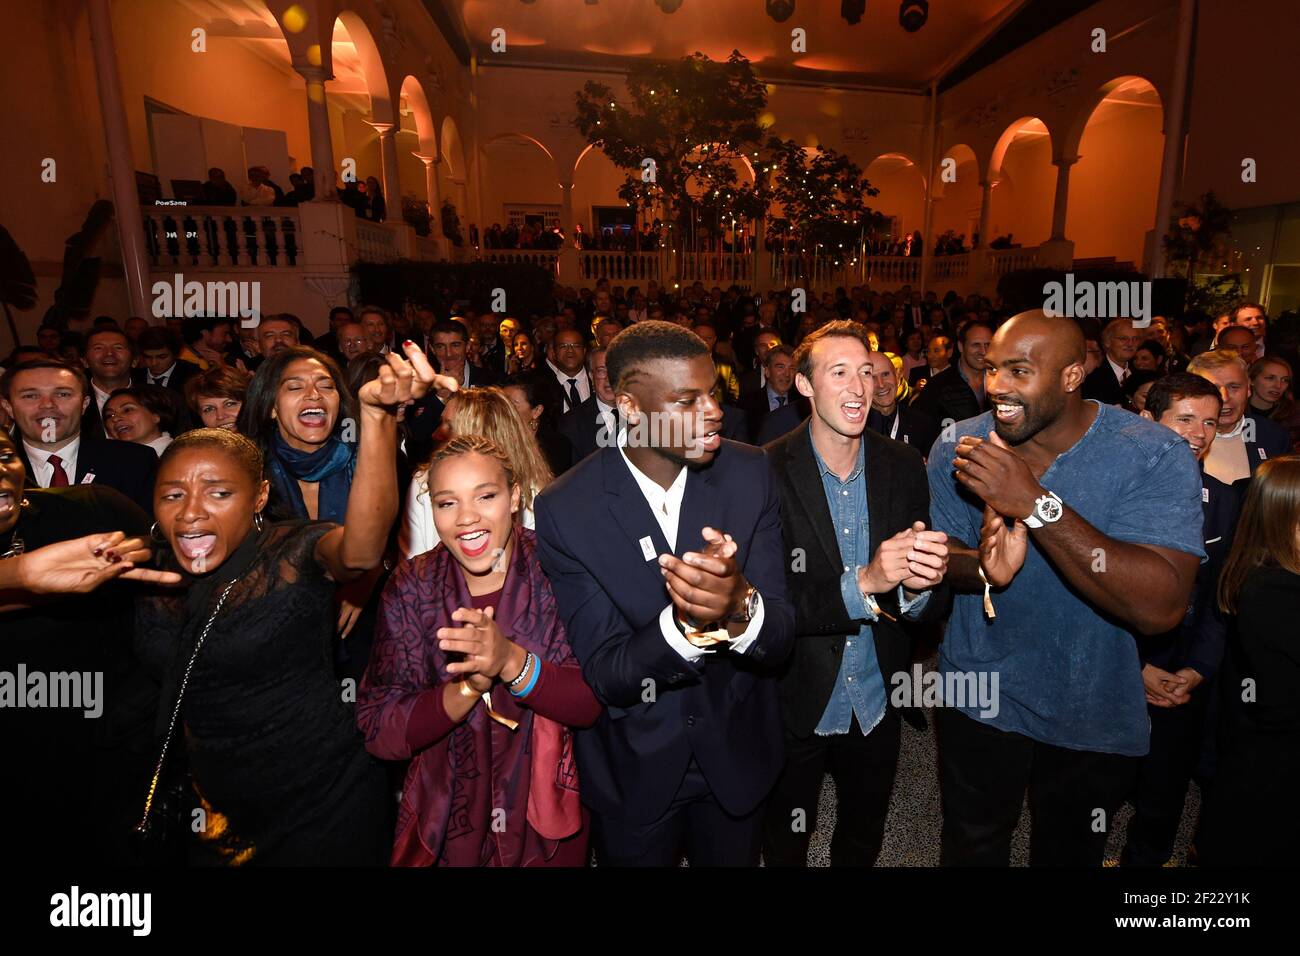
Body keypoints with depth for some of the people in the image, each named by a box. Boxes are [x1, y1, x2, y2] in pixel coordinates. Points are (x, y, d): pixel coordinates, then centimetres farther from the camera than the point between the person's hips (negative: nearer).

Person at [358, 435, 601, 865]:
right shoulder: (411, 587, -12)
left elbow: (597, 702, -18)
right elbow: (380, 734, -13)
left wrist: (512, 661, -35)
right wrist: (470, 685, -30)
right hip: (445, 826, 1)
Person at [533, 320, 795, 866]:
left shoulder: (749, 475, -15)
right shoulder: (566, 510, -21)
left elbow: (780, 637, -18)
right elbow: (604, 674, -21)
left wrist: (740, 607, -41)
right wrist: (684, 622, -41)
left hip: (737, 756, 2)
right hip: (633, 770, -2)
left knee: (734, 858, 27)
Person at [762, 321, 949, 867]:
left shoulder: (904, 467, -8)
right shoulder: (768, 471, -20)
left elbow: (928, 605, -6)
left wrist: (919, 583, -29)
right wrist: (864, 583, -35)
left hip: (878, 704, 3)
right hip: (796, 704, -3)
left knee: (863, 844, 29)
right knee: (786, 846, 25)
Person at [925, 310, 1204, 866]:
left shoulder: (1153, 455, -20)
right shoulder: (958, 447, -11)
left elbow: (1161, 607, -30)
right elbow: (937, 559, -5)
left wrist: (1036, 503, -38)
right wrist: (983, 567, -29)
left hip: (1094, 717, -1)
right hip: (979, 696, 1)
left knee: (1070, 853, 25)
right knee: (971, 847, 21)